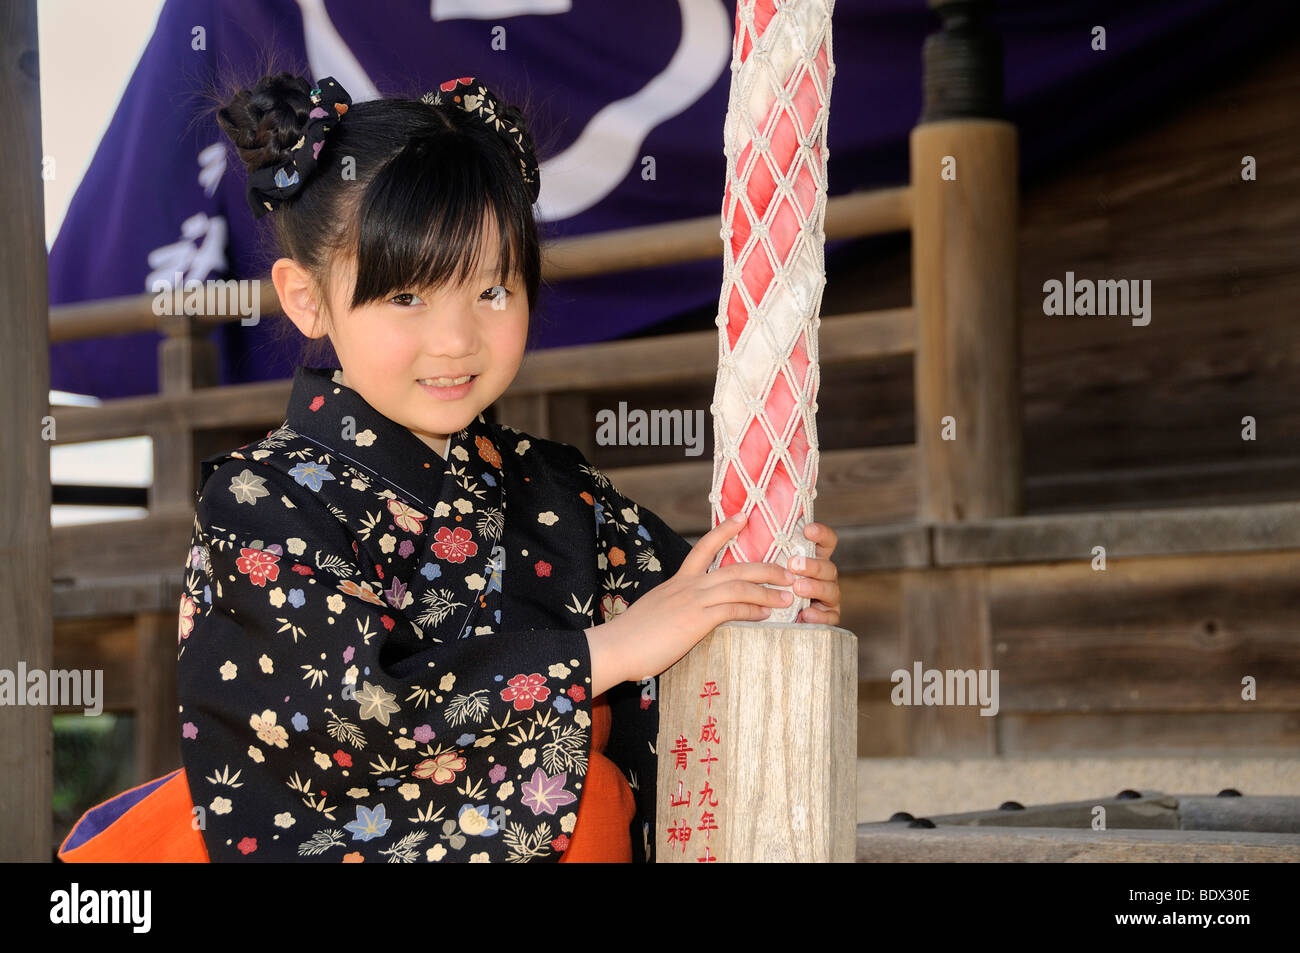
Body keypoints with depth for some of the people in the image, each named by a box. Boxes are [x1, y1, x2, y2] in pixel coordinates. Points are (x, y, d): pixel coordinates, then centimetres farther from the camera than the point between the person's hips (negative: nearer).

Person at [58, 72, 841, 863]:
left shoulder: (558, 493, 8)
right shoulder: (260, 500, -5)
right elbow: (357, 698, -17)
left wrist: (784, 601, -11)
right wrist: (609, 648, -16)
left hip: (554, 839, 3)